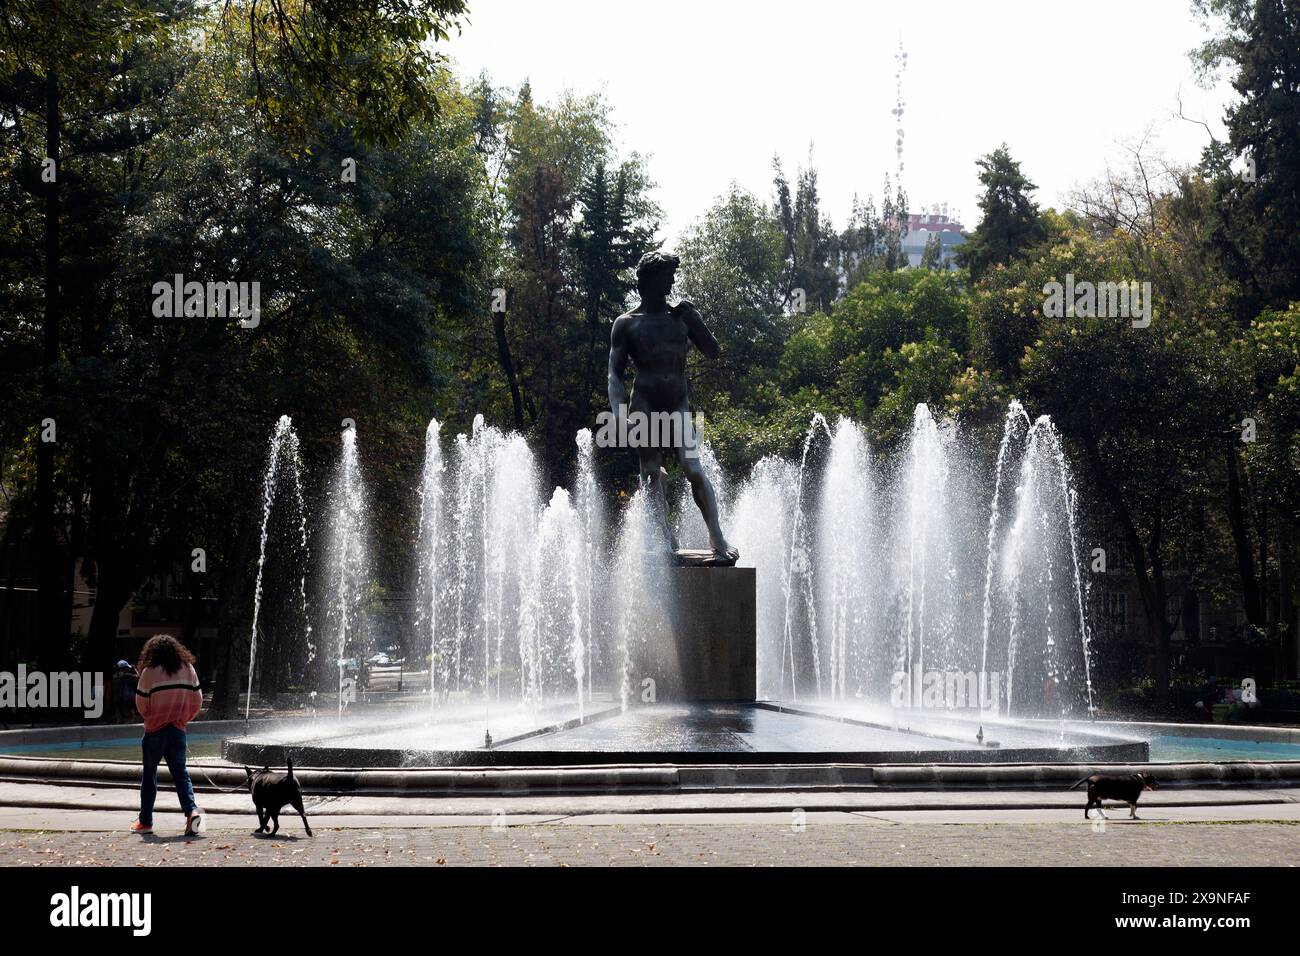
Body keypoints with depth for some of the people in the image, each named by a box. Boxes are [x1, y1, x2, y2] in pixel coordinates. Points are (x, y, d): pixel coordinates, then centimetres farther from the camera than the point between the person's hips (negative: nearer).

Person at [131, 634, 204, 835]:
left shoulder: (150, 672, -10)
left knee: (149, 775, 9)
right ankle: (191, 810, -18)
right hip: (178, 730, 3)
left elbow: (141, 705, -5)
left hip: (155, 730, -3)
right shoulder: (188, 669, 2)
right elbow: (197, 700, 5)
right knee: (180, 772, 4)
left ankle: (145, 821, 16)